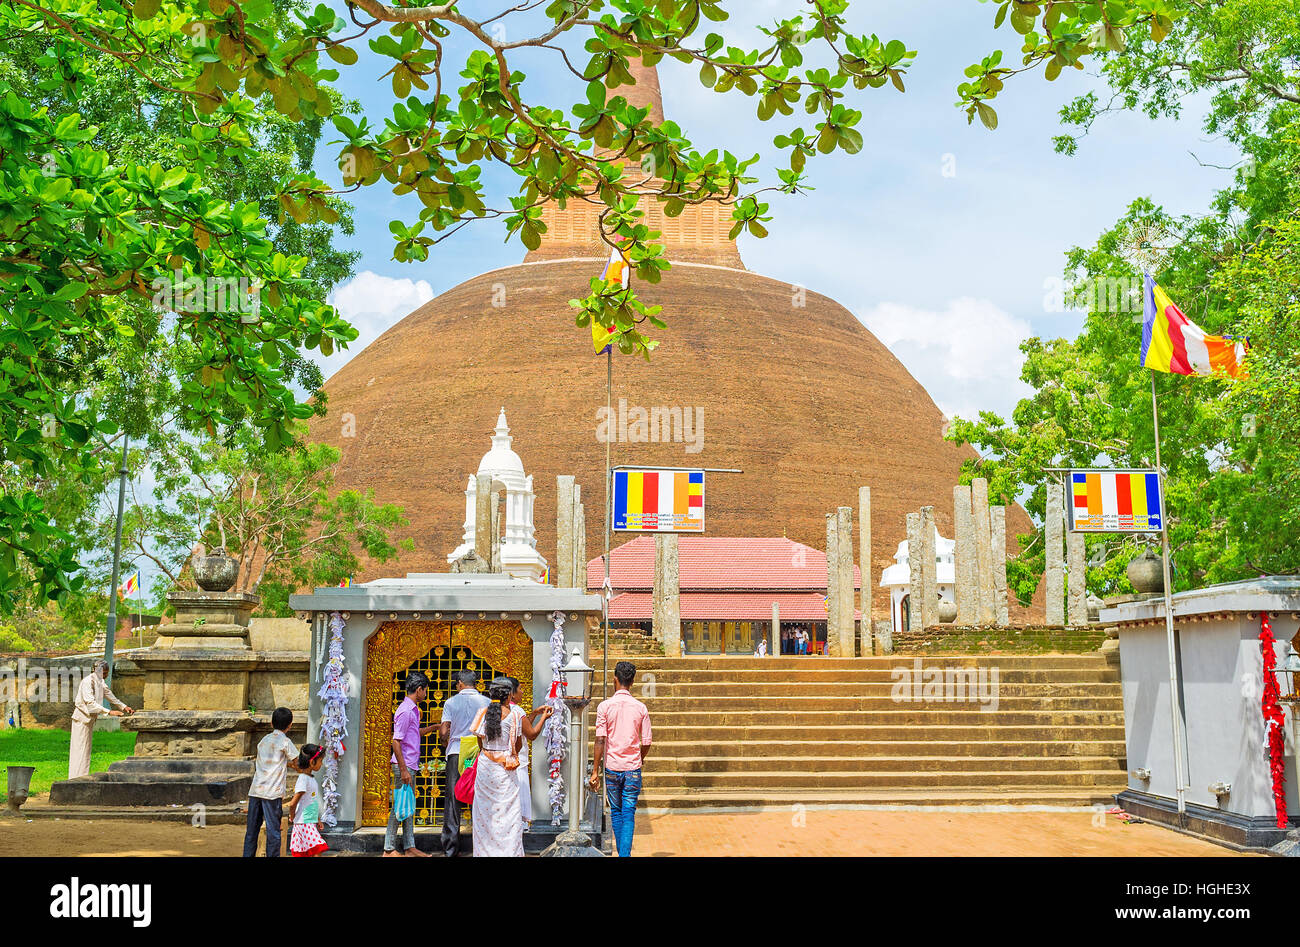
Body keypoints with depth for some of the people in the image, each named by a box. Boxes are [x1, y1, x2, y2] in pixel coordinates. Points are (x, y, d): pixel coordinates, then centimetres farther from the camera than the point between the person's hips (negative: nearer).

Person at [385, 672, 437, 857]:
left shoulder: (413, 709, 14)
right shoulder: (405, 710, -16)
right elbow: (396, 741, -19)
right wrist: (403, 770, -20)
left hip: (410, 765, 10)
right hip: (403, 765, -10)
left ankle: (409, 847, 16)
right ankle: (389, 849, 1)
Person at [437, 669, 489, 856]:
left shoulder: (451, 702, 2)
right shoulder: (486, 702, 3)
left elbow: (443, 732, -2)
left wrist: (445, 743, 19)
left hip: (456, 753, 0)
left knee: (452, 799, 4)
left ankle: (450, 848, 3)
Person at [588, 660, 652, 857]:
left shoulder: (605, 706, -5)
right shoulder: (641, 708, 0)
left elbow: (600, 740, -9)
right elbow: (646, 742, 1)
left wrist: (595, 771, -6)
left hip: (612, 767, 0)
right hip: (633, 767, 0)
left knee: (616, 812, 16)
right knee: (629, 814, 1)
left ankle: (622, 852, 24)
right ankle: (625, 855, -11)